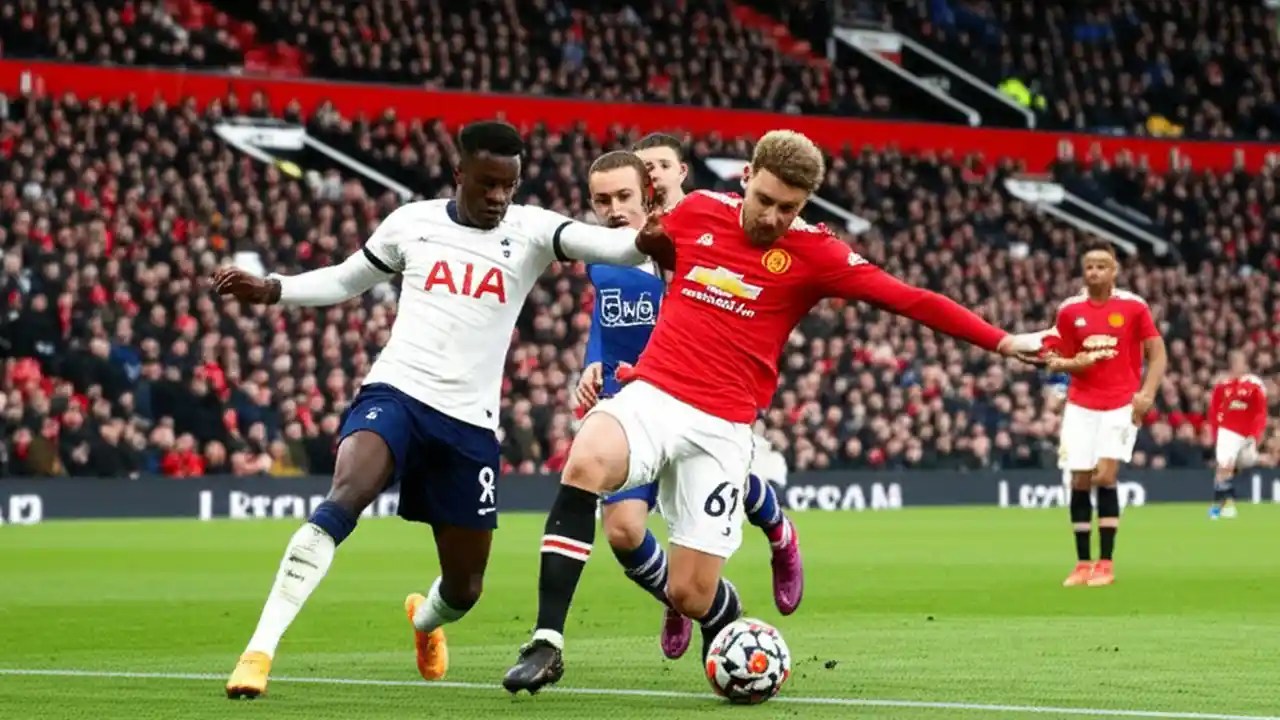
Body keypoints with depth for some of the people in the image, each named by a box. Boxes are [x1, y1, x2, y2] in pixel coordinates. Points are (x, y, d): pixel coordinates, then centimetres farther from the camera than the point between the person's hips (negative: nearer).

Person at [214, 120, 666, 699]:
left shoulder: (530, 231, 1)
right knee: (343, 500, -32)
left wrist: (644, 239, -39)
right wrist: (266, 290, 5)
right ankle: (260, 649, -35)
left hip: (470, 422, 2)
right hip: (395, 393, -2)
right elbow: (343, 282, 19)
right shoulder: (412, 223, 5)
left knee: (465, 586, 11)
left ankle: (423, 620, 51)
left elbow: (605, 246, -17)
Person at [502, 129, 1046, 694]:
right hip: (651, 395, 1)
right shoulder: (697, 212, 5)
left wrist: (1002, 342, -8)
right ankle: (547, 643, -28)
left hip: (723, 428, -1)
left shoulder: (814, 254, -1)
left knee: (690, 594, -6)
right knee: (585, 465, -33)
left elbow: (910, 300, -4)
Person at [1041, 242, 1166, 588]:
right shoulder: (1069, 310, 3)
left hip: (1121, 404, -3)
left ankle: (1105, 563, -5)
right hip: (1081, 405, 3)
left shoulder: (1133, 306, -3)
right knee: (1080, 481, 1)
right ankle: (1083, 563, 11)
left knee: (1105, 476, -13)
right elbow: (1055, 359, 11)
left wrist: (1147, 393, -13)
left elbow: (1157, 354, 1)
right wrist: (1072, 363, -12)